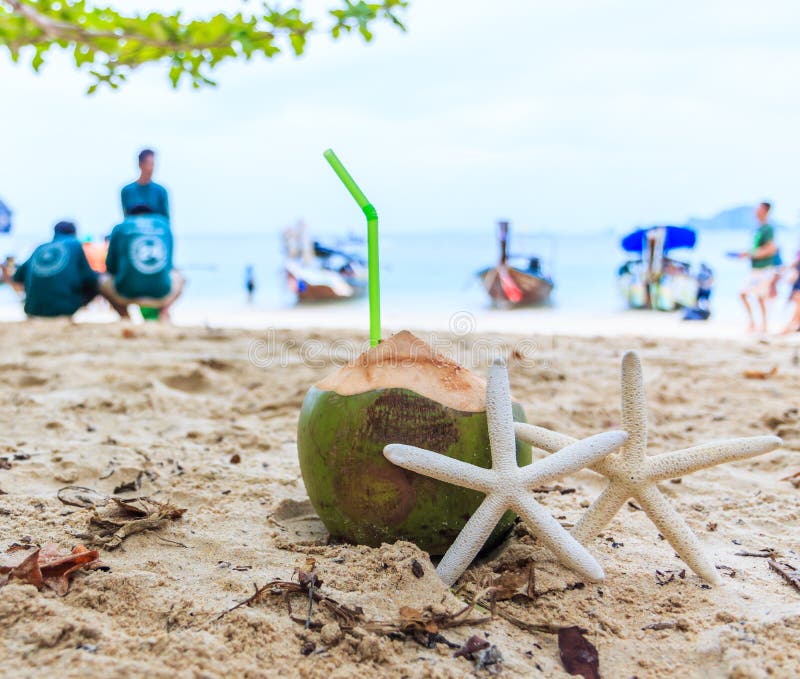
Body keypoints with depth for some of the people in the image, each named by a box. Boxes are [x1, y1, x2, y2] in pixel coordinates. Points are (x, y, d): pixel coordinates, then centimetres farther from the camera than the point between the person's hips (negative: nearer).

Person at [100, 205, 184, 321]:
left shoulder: (120, 228, 10)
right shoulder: (164, 225, 15)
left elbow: (111, 267, 18)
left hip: (128, 295, -1)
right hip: (161, 295, 1)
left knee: (103, 280, 30)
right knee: (177, 277, 33)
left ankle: (124, 315, 12)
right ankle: (163, 311, 10)